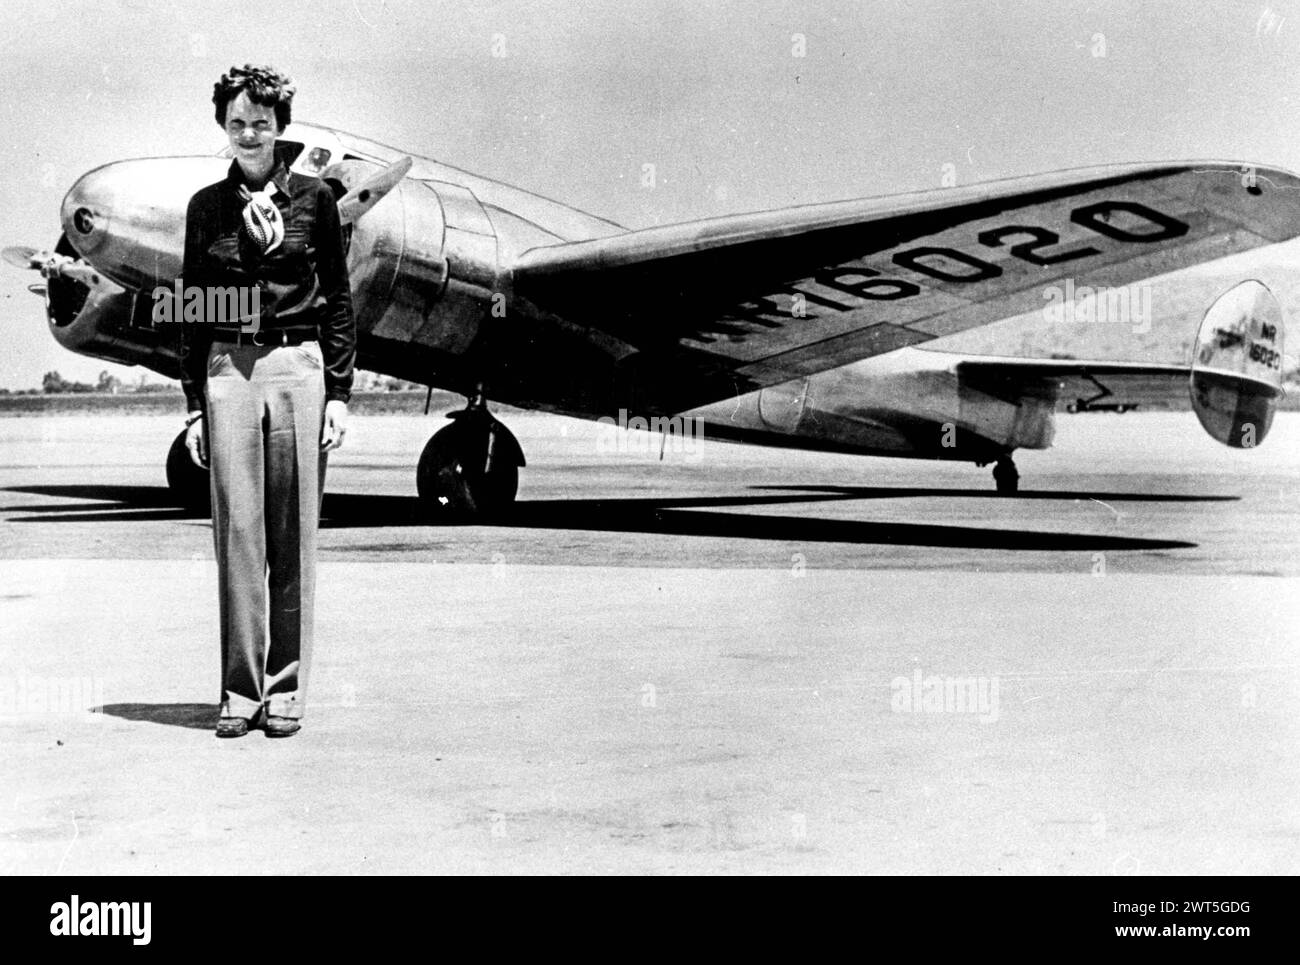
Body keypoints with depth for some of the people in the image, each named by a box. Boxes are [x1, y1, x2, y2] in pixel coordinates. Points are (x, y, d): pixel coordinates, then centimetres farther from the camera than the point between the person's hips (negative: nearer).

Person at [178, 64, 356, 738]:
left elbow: (338, 301, 6)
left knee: (293, 533, 1)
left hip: (300, 367, -1)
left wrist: (339, 392, 0)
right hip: (227, 372, 1)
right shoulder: (207, 206, 9)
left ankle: (285, 689, 9)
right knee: (237, 529, -1)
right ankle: (240, 689, 6)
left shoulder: (313, 199, 5)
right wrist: (194, 403, 4)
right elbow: (192, 311, 10)